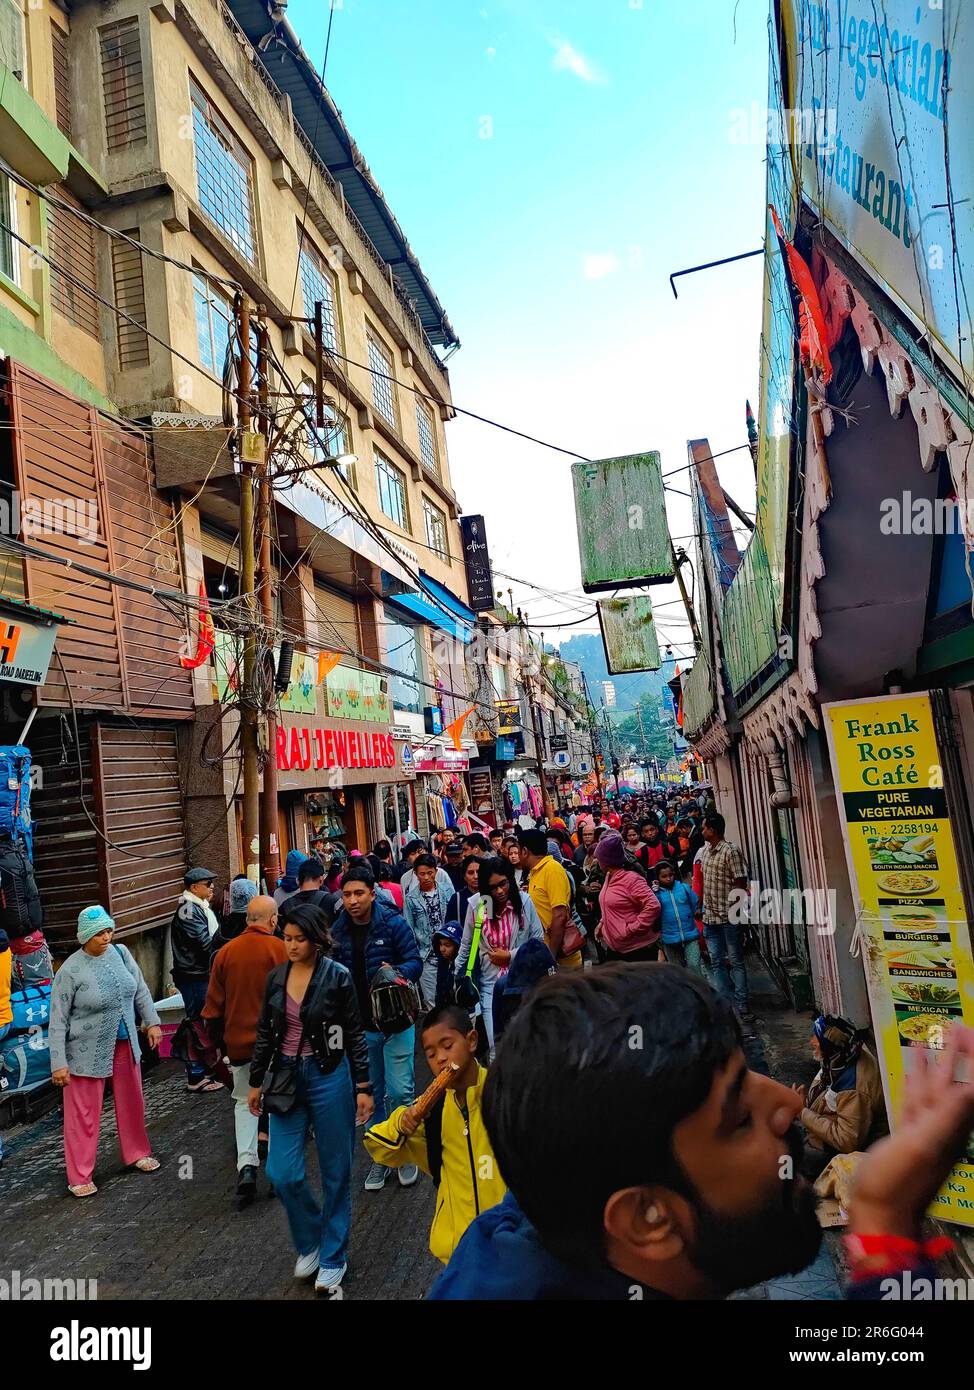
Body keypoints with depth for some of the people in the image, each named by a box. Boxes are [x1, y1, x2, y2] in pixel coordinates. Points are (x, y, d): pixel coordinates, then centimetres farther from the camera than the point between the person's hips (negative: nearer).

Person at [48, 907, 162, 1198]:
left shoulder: (120, 953, -6)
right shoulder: (70, 971, -19)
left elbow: (140, 990, 7)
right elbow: (57, 1021, -13)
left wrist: (151, 1022, 6)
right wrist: (58, 1063, -14)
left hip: (125, 1045, 5)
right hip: (88, 1052, -5)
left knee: (132, 1103, 19)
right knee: (83, 1114, 6)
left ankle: (136, 1153, 39)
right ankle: (80, 1176, 23)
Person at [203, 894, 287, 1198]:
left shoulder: (225, 952, 0)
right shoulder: (278, 948, -13)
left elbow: (214, 1005, 7)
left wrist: (220, 1044, 17)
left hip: (239, 1042, 3)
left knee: (244, 1102, 17)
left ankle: (247, 1165, 5)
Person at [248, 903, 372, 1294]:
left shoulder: (337, 976, -11)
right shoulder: (275, 977, 1)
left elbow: (355, 1035, -7)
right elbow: (265, 1033, 11)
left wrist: (363, 1086, -8)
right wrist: (256, 1082, 13)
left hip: (329, 1078, -4)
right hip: (285, 1078, 4)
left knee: (335, 1171, 8)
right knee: (282, 1173, 2)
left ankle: (333, 1256, 29)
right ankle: (310, 1241, 30)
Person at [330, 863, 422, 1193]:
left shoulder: (393, 923, -13)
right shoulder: (338, 930, -1)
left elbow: (415, 962, -10)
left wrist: (397, 972, -30)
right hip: (360, 1024, 4)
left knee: (399, 1090, -4)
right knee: (372, 1092, 14)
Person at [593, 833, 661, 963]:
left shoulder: (631, 878, -19)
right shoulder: (609, 876, 9)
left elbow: (653, 906, -27)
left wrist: (631, 929, -24)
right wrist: (603, 922, 11)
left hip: (639, 949, -9)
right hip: (615, 948, 9)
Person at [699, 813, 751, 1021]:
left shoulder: (731, 851, -14)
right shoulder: (705, 851, 9)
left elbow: (740, 883, -14)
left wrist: (734, 909, -16)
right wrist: (701, 907, 15)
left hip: (728, 916, -7)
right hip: (710, 916, 7)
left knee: (736, 961, 3)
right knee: (716, 962, 10)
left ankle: (741, 1006, 10)